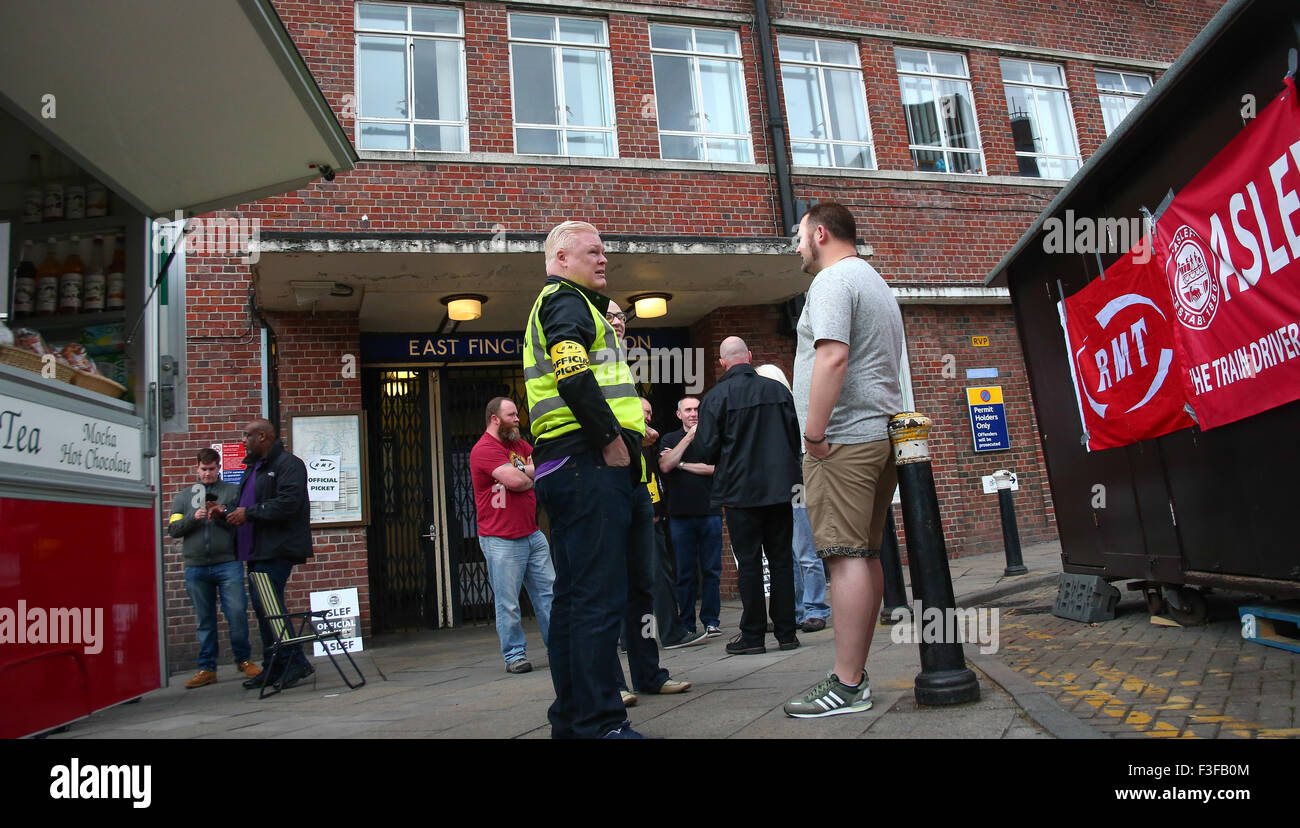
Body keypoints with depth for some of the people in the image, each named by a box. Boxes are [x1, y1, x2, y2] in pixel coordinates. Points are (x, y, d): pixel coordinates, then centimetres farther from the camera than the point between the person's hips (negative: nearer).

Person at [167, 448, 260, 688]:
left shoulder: (234, 491, 10)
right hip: (196, 567, 2)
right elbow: (172, 529, 8)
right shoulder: (183, 496, 17)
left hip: (228, 563, -2)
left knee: (237, 612, -6)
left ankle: (243, 660, 9)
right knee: (204, 620, 8)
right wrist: (193, 517, -8)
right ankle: (206, 669, 15)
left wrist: (223, 514, -13)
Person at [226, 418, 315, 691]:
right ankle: (274, 668, 19)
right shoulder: (253, 467, 22)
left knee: (270, 605, -14)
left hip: (277, 550, -10)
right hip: (256, 550, 10)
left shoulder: (288, 464, -9)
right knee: (262, 606, 11)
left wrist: (249, 513, -16)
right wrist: (230, 514, 12)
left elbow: (287, 503, -22)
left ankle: (295, 662, -5)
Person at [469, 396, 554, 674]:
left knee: (549, 592, 8)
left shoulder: (519, 444, 17)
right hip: (501, 540, -7)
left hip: (532, 534, 8)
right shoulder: (484, 449, -10)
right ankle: (515, 655, 12)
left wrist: (522, 472, -9)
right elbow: (515, 480, -20)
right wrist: (534, 478, 0)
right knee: (508, 603, 0)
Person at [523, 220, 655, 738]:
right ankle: (599, 724, -6)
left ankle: (570, 717, 21)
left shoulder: (560, 304, 29)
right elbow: (573, 373, -22)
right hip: (589, 463, -11)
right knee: (601, 598, -10)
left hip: (564, 470, 11)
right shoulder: (567, 300, -3)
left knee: (574, 597, 13)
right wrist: (612, 439, -18)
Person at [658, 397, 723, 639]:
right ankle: (687, 624, 11)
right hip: (680, 514, 0)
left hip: (710, 512, 0)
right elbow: (665, 466, -7)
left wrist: (681, 464, -3)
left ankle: (710, 620, 10)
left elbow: (715, 467, -6)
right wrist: (688, 438, -9)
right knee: (685, 572, 3)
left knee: (711, 570, 1)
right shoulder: (669, 439, 11)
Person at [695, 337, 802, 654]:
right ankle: (786, 632, 14)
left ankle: (753, 635, 8)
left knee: (749, 562, 3)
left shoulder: (716, 397, -8)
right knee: (781, 559, 10)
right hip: (780, 487, 4)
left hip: (740, 491, -3)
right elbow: (796, 437, 10)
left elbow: (707, 448, -9)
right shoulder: (778, 390, 4)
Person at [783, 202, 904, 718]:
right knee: (866, 555, 10)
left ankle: (847, 686, -7)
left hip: (843, 440, -10)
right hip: (882, 434, 10)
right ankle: (856, 674, 16)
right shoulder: (877, 284, 26)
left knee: (846, 556, -10)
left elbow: (832, 356, -21)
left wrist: (815, 430, -20)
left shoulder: (832, 280, -6)